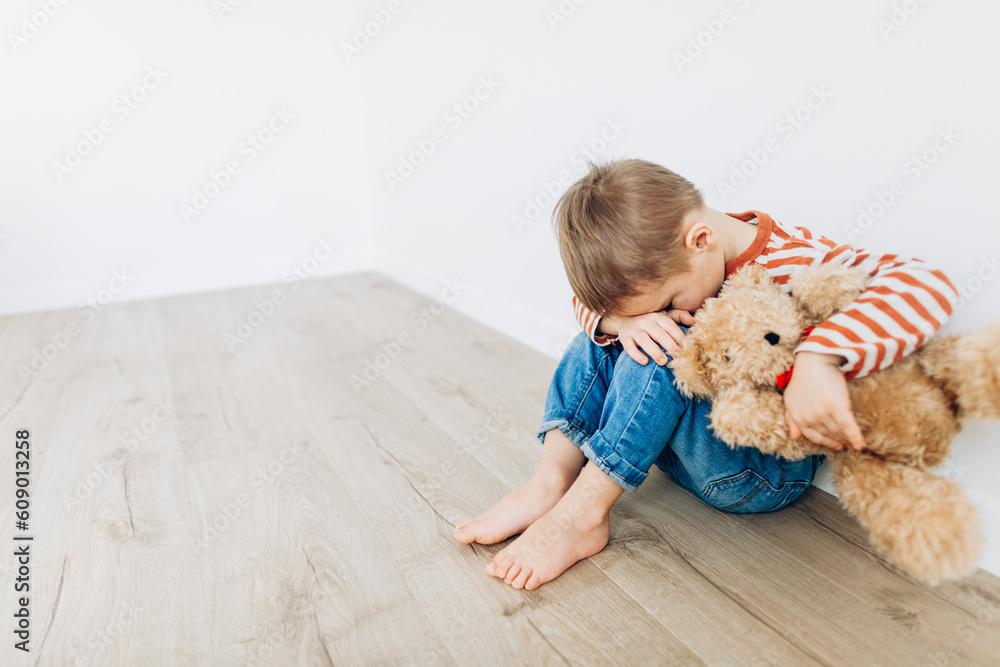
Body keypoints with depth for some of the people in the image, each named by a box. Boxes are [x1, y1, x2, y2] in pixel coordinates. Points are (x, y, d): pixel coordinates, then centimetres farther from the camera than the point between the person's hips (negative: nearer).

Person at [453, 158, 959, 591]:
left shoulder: (794, 264, -23)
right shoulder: (665, 259, -7)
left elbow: (925, 284, -34)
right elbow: (591, 298, -5)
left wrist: (819, 358, -49)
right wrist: (624, 321, -28)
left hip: (766, 475, -6)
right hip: (690, 448, 7)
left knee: (664, 348, -29)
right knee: (604, 331, -5)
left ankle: (583, 513, -24)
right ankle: (552, 482, -17)